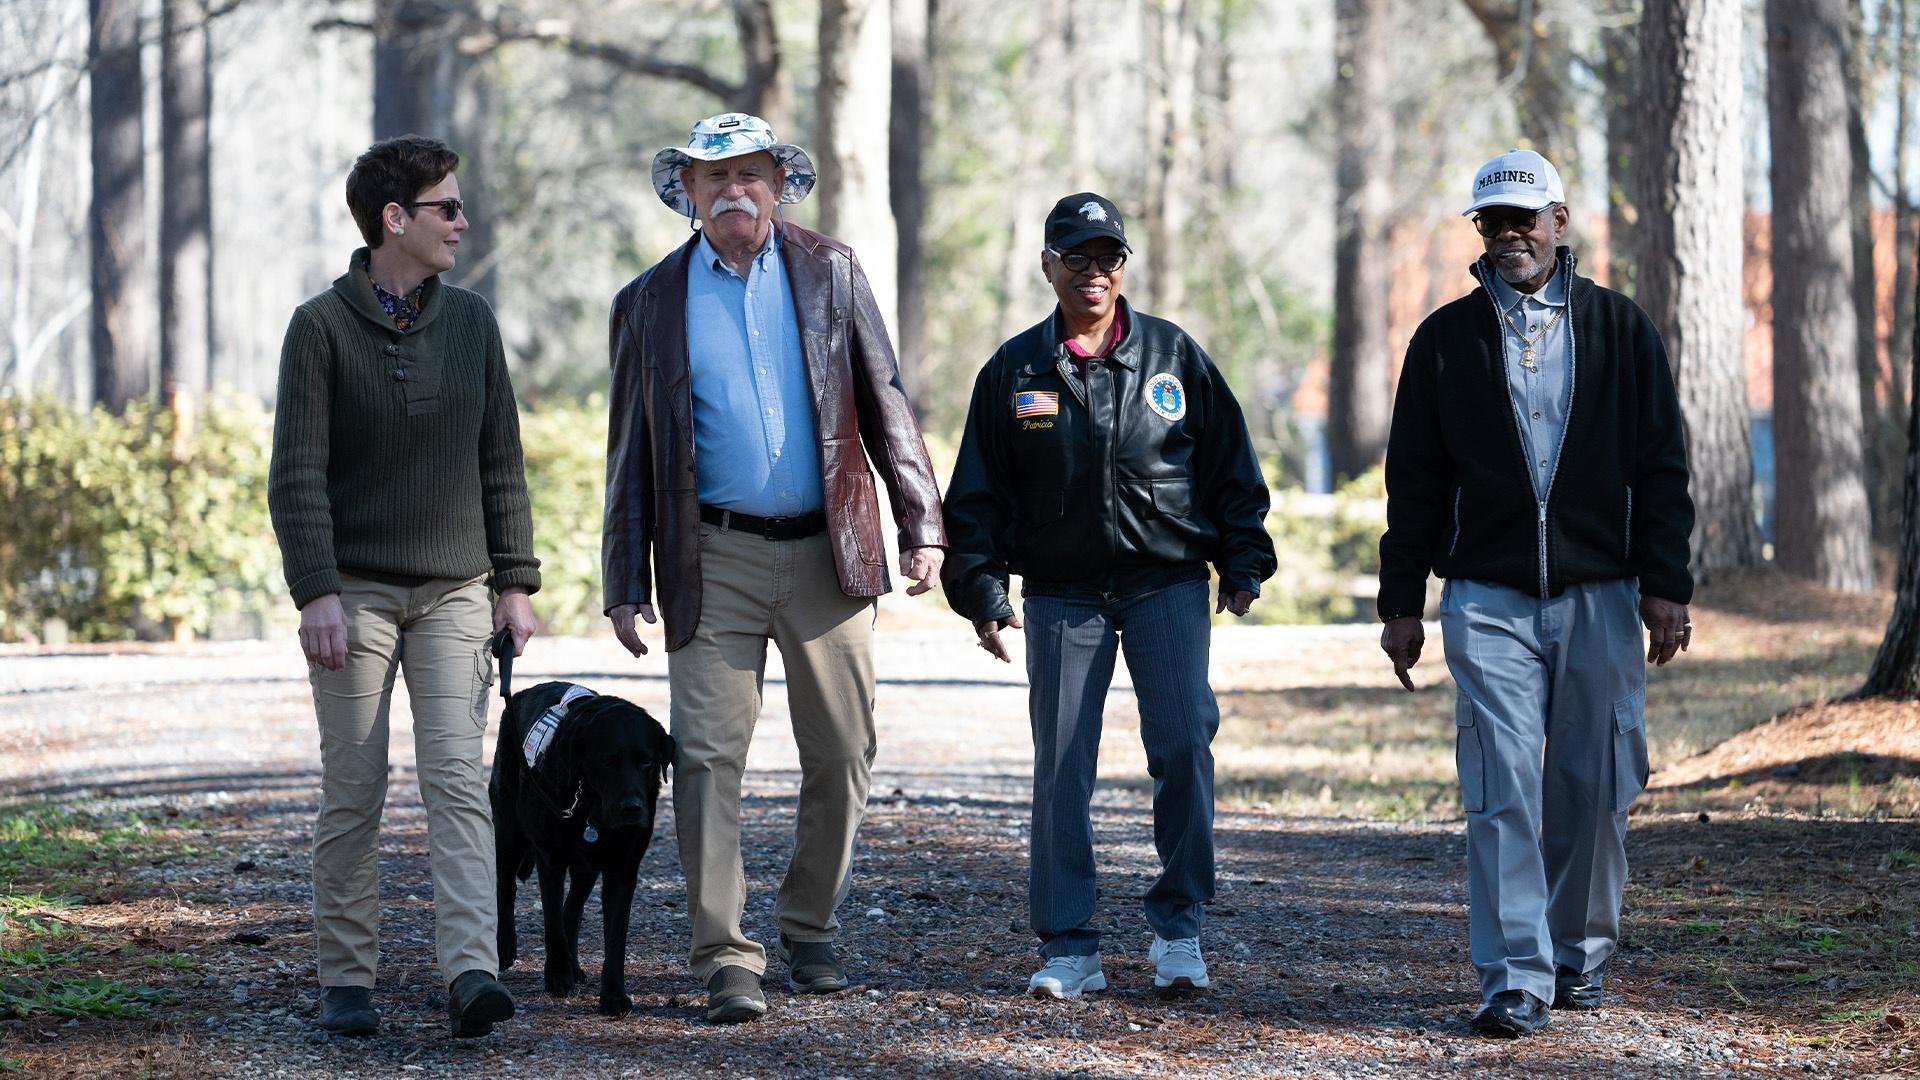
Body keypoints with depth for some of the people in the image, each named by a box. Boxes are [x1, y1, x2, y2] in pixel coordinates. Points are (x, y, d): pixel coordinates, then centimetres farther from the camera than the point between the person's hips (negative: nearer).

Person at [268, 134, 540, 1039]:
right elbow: (297, 474, -9)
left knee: (458, 778, -10)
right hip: (356, 591, -3)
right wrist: (315, 594, -17)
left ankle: (470, 971, -20)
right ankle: (346, 981, 10)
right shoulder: (322, 326, -5)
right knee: (353, 793, 1)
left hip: (455, 593, 3)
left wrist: (516, 581, 7)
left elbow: (500, 461, 12)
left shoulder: (471, 321, 8)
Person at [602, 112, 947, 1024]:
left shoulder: (828, 272, 7)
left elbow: (882, 401, 7)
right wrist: (625, 585, 4)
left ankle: (809, 928, 23)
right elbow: (632, 455, 8)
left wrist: (921, 524, -1)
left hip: (827, 553, 1)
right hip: (716, 558, -1)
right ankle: (725, 958, -6)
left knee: (840, 754, 6)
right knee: (709, 754, -9)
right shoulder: (650, 302, 6)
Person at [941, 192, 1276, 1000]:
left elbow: (1231, 466, 9)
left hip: (1167, 584, 0)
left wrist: (1241, 563, 2)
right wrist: (982, 590, -1)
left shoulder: (1174, 357, 4)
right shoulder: (1015, 370, 4)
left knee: (1183, 743, -12)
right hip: (1061, 594, 1)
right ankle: (1067, 948, 6)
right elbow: (978, 494, 7)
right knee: (1060, 766, -1)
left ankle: (1178, 926, 3)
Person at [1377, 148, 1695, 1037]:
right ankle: (1515, 980, -11)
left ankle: (1581, 955, 20)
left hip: (1599, 596, 1)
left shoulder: (1618, 328, 8)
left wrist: (1665, 586, -1)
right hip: (1488, 598, -1)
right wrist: (1401, 602, 6)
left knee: (1594, 787, 4)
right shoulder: (1446, 338, 8)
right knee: (1503, 789, -9)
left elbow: (1660, 465, 6)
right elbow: (1415, 480, 10)